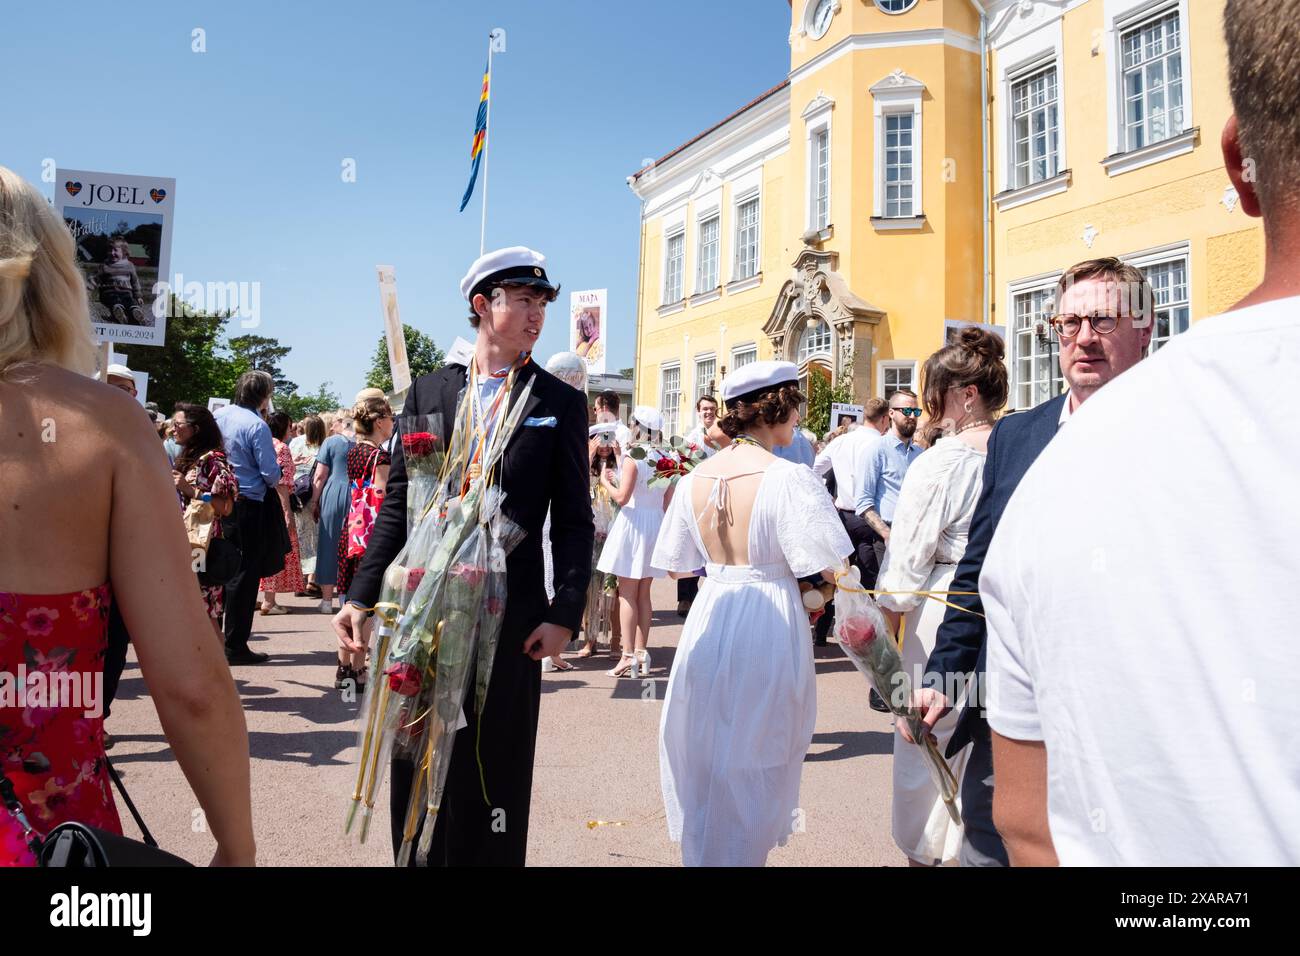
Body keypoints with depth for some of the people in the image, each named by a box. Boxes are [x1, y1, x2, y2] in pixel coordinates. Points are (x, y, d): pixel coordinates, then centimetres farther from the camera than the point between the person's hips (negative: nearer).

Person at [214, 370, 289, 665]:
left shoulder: (219, 414, 5)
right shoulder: (257, 426, -15)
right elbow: (271, 474, -16)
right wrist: (276, 477, 5)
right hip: (249, 506, -7)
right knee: (244, 575, 1)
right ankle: (235, 646, 7)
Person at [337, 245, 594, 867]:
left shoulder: (560, 404, 2)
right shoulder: (427, 391, 7)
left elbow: (573, 521, 0)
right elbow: (397, 505, 8)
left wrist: (565, 612, -8)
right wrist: (362, 596, 2)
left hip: (510, 614, -2)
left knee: (495, 769, 8)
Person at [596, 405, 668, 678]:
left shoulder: (633, 457, -13)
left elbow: (622, 497, -16)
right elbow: (665, 501, 10)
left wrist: (606, 482, 1)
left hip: (633, 523, -7)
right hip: (656, 523, 7)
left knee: (627, 594, -2)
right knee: (643, 594, 12)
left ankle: (628, 656, -3)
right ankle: (641, 654, 16)